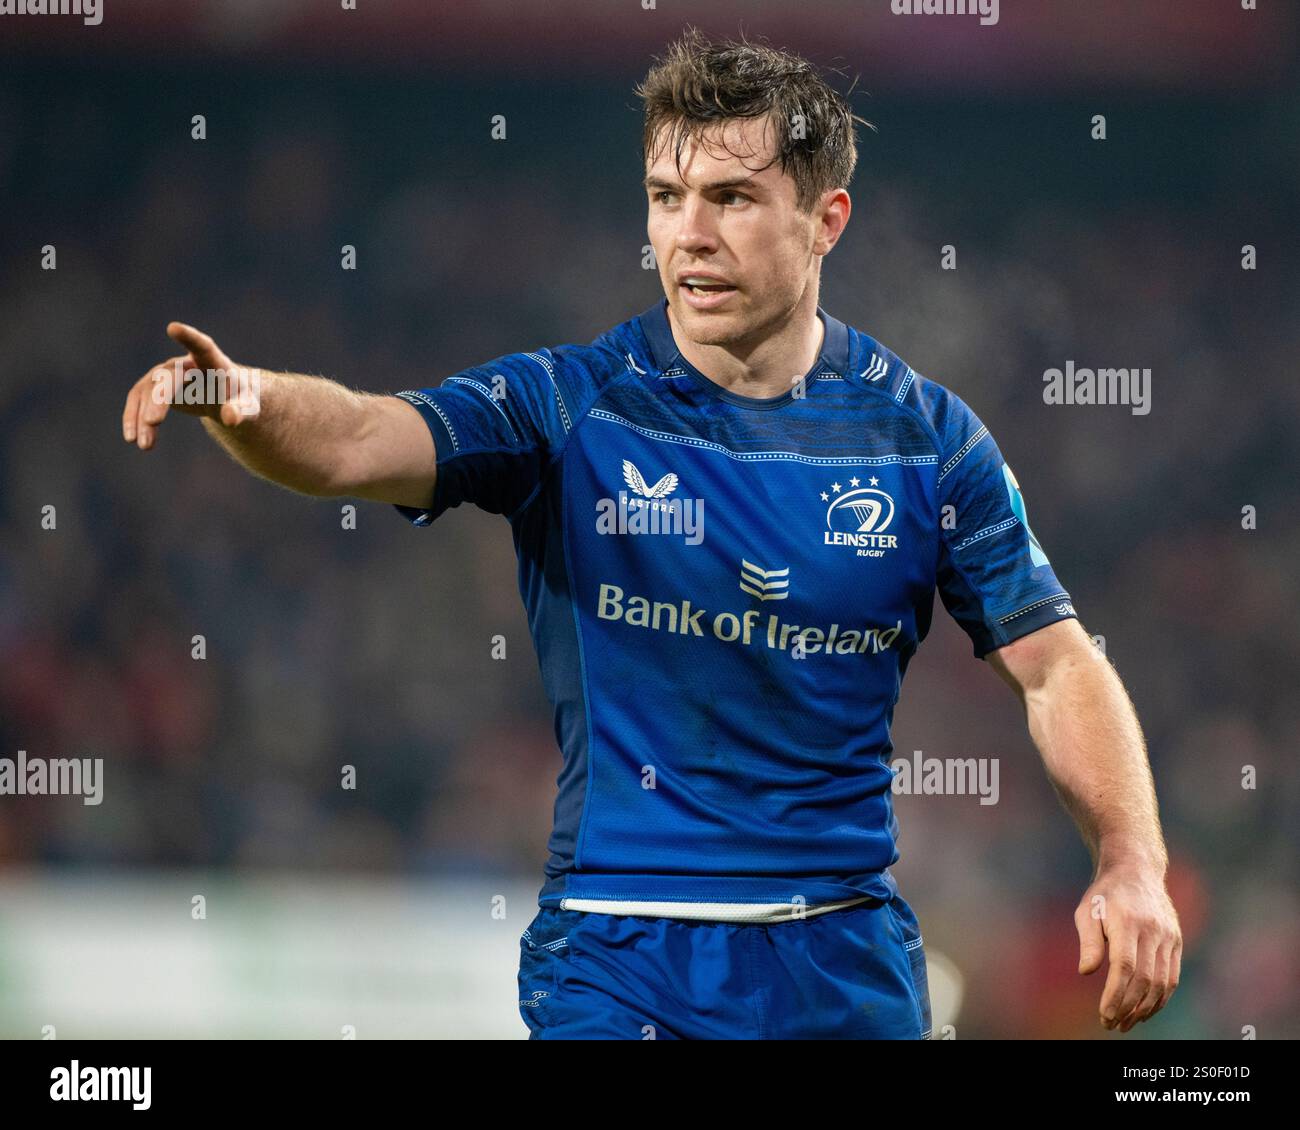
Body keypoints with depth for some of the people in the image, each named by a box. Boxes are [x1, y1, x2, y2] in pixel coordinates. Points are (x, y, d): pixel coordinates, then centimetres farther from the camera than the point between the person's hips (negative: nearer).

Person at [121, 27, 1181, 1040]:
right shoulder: (571, 405, -5)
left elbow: (1056, 664, 3)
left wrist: (1130, 862, -12)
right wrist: (246, 398, -42)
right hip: (614, 964, -2)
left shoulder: (927, 436, 1)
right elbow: (356, 441, -20)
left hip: (844, 964, 2)